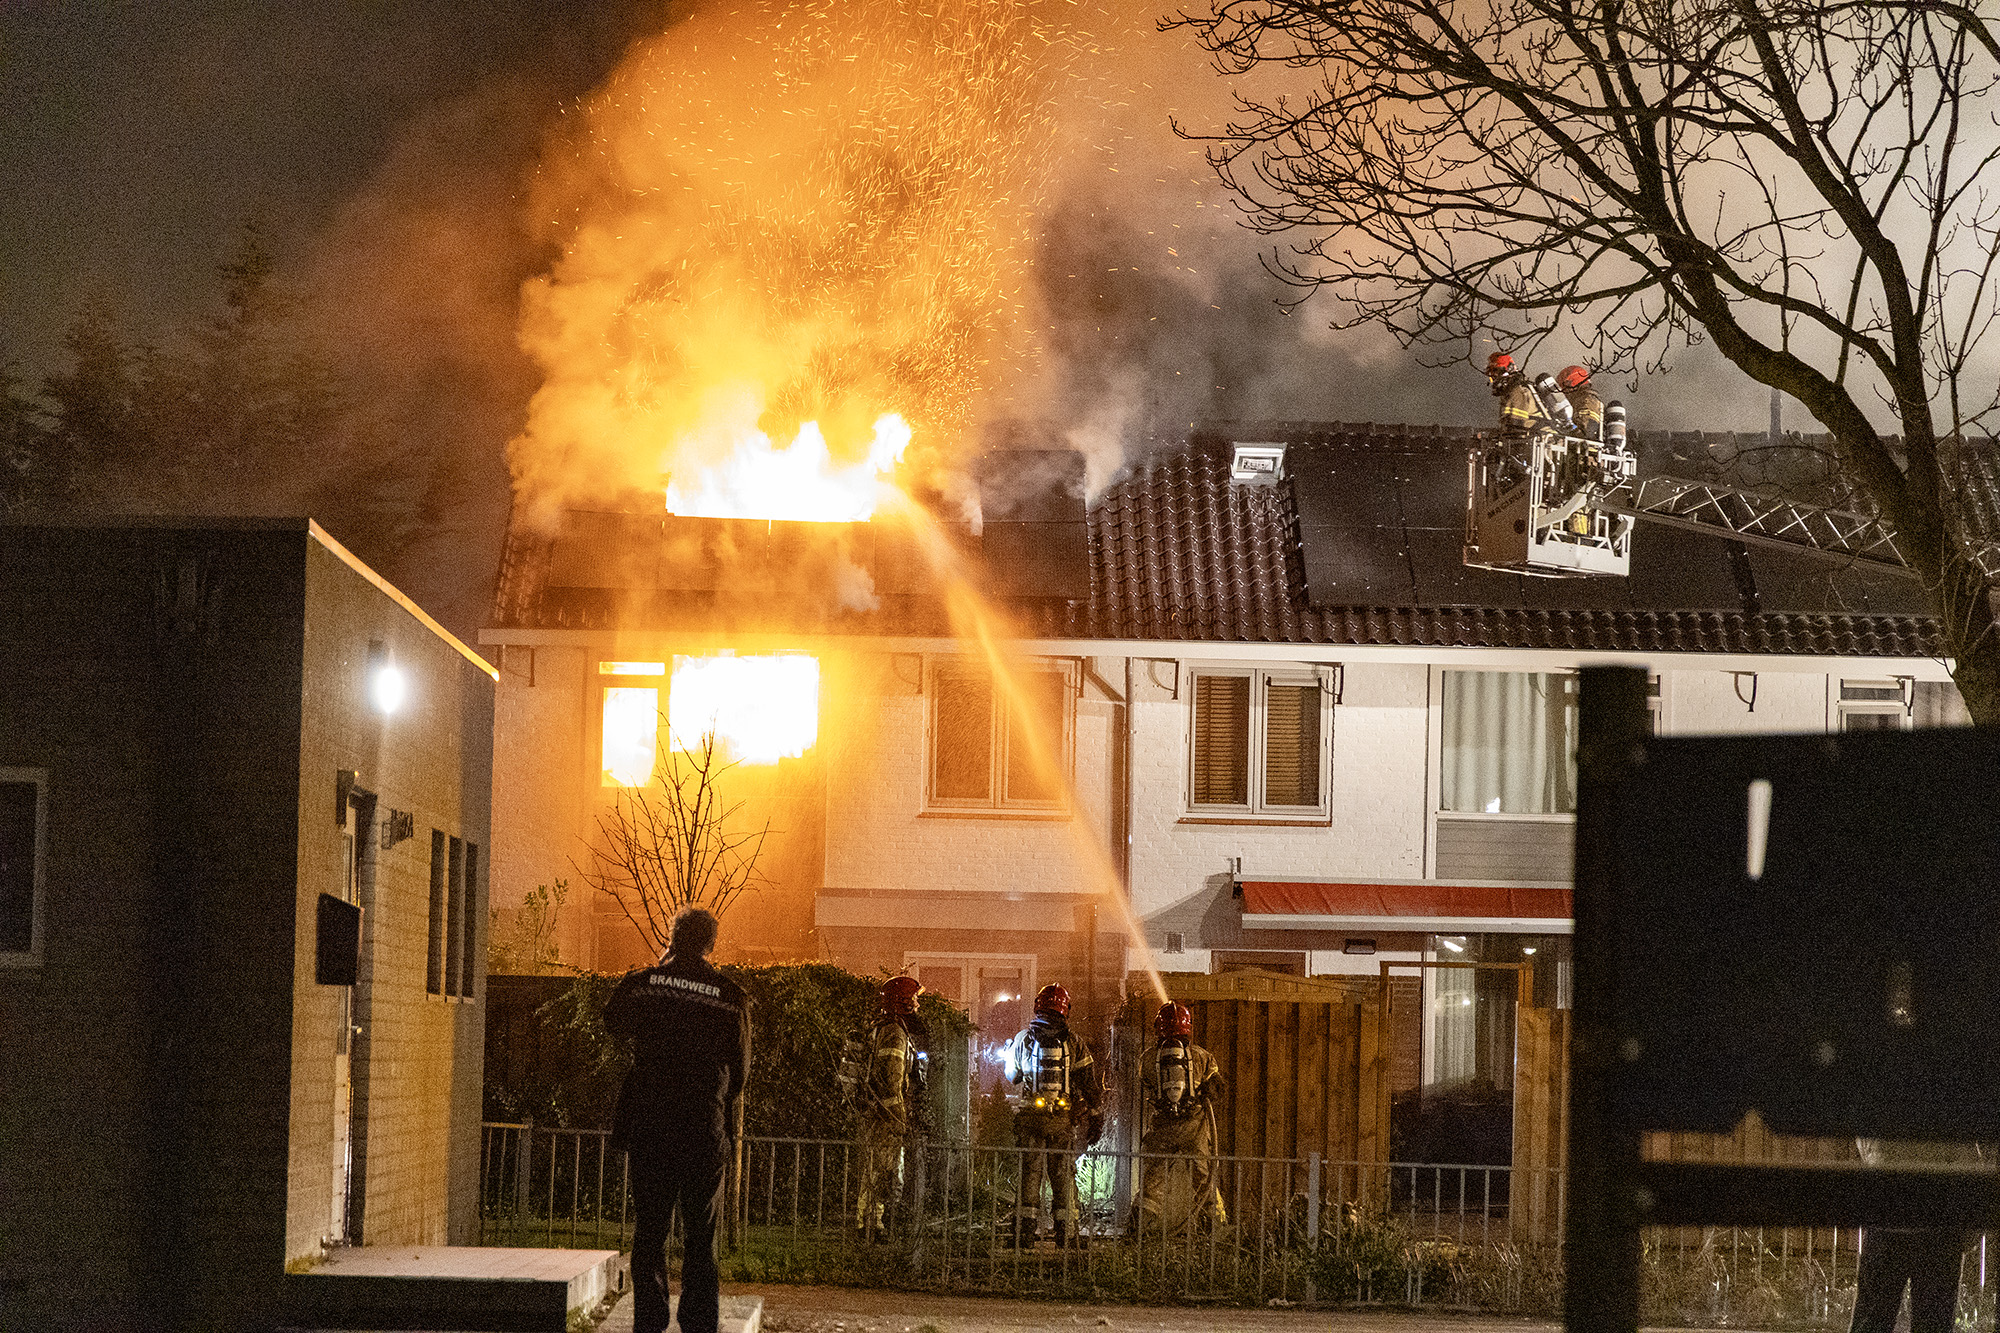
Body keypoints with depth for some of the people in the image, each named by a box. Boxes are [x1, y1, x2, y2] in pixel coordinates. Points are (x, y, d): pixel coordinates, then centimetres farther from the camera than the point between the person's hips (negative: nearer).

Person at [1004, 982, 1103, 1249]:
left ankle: (1024, 1232, 2)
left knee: (1028, 1174, 5)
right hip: (1062, 1119, 0)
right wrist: (1094, 1119, 6)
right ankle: (1067, 1234, 8)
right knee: (1063, 1177, 8)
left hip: (1027, 1117, 0)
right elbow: (1089, 1083, 0)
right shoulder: (1073, 1042, -1)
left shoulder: (1022, 1039, 0)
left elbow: (1011, 1076, 14)